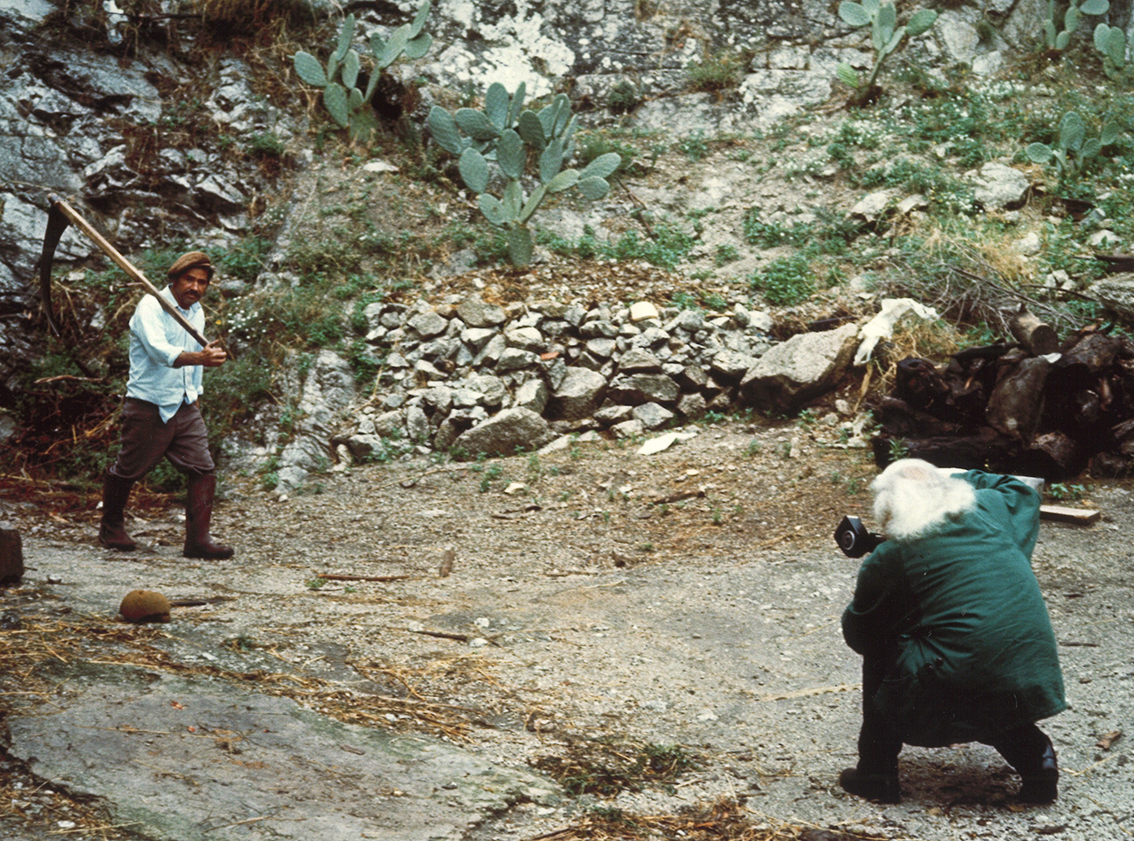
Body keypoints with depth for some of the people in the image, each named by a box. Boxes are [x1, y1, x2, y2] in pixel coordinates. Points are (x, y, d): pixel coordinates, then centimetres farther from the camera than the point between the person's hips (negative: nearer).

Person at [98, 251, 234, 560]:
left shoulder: (197, 313, 12)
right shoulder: (150, 306, -13)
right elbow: (159, 350, -31)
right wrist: (199, 357, -46)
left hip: (185, 408, 6)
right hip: (148, 407, -6)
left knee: (203, 468, -6)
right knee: (127, 470, 5)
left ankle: (198, 539, -3)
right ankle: (111, 529, 27)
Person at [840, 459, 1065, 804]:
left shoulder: (889, 557, -5)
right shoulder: (989, 509, 8)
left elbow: (858, 634, 9)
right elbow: (1022, 491, 34)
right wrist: (963, 477, 39)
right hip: (1038, 683, 6)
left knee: (881, 652, 18)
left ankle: (876, 773, 20)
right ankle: (1035, 756, 15)